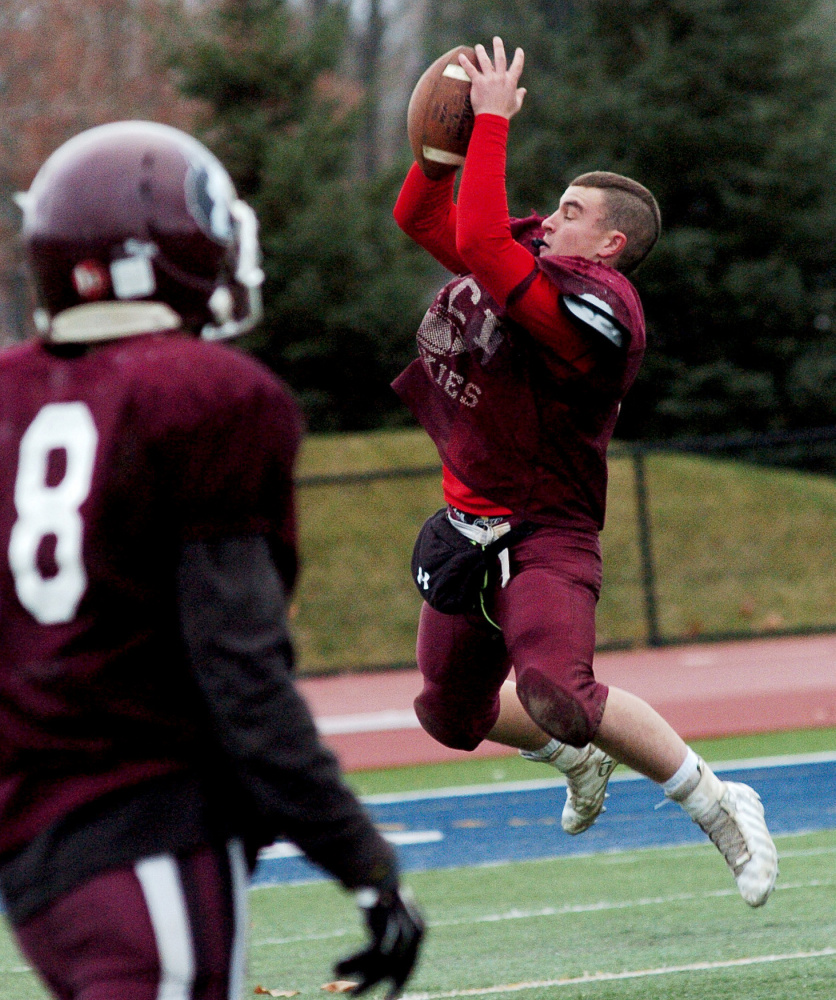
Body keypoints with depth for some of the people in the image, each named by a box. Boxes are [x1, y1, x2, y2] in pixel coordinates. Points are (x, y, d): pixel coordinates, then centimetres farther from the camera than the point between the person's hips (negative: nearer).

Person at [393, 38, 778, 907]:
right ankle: (577, 757, 46)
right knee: (451, 711, 18)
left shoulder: (591, 311, -22)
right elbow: (420, 217, 11)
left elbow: (481, 242, -33)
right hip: (467, 532, 9)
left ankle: (719, 806, -14)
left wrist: (494, 121, -29)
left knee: (555, 692, -29)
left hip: (540, 537, -9)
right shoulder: (533, 263, 5)